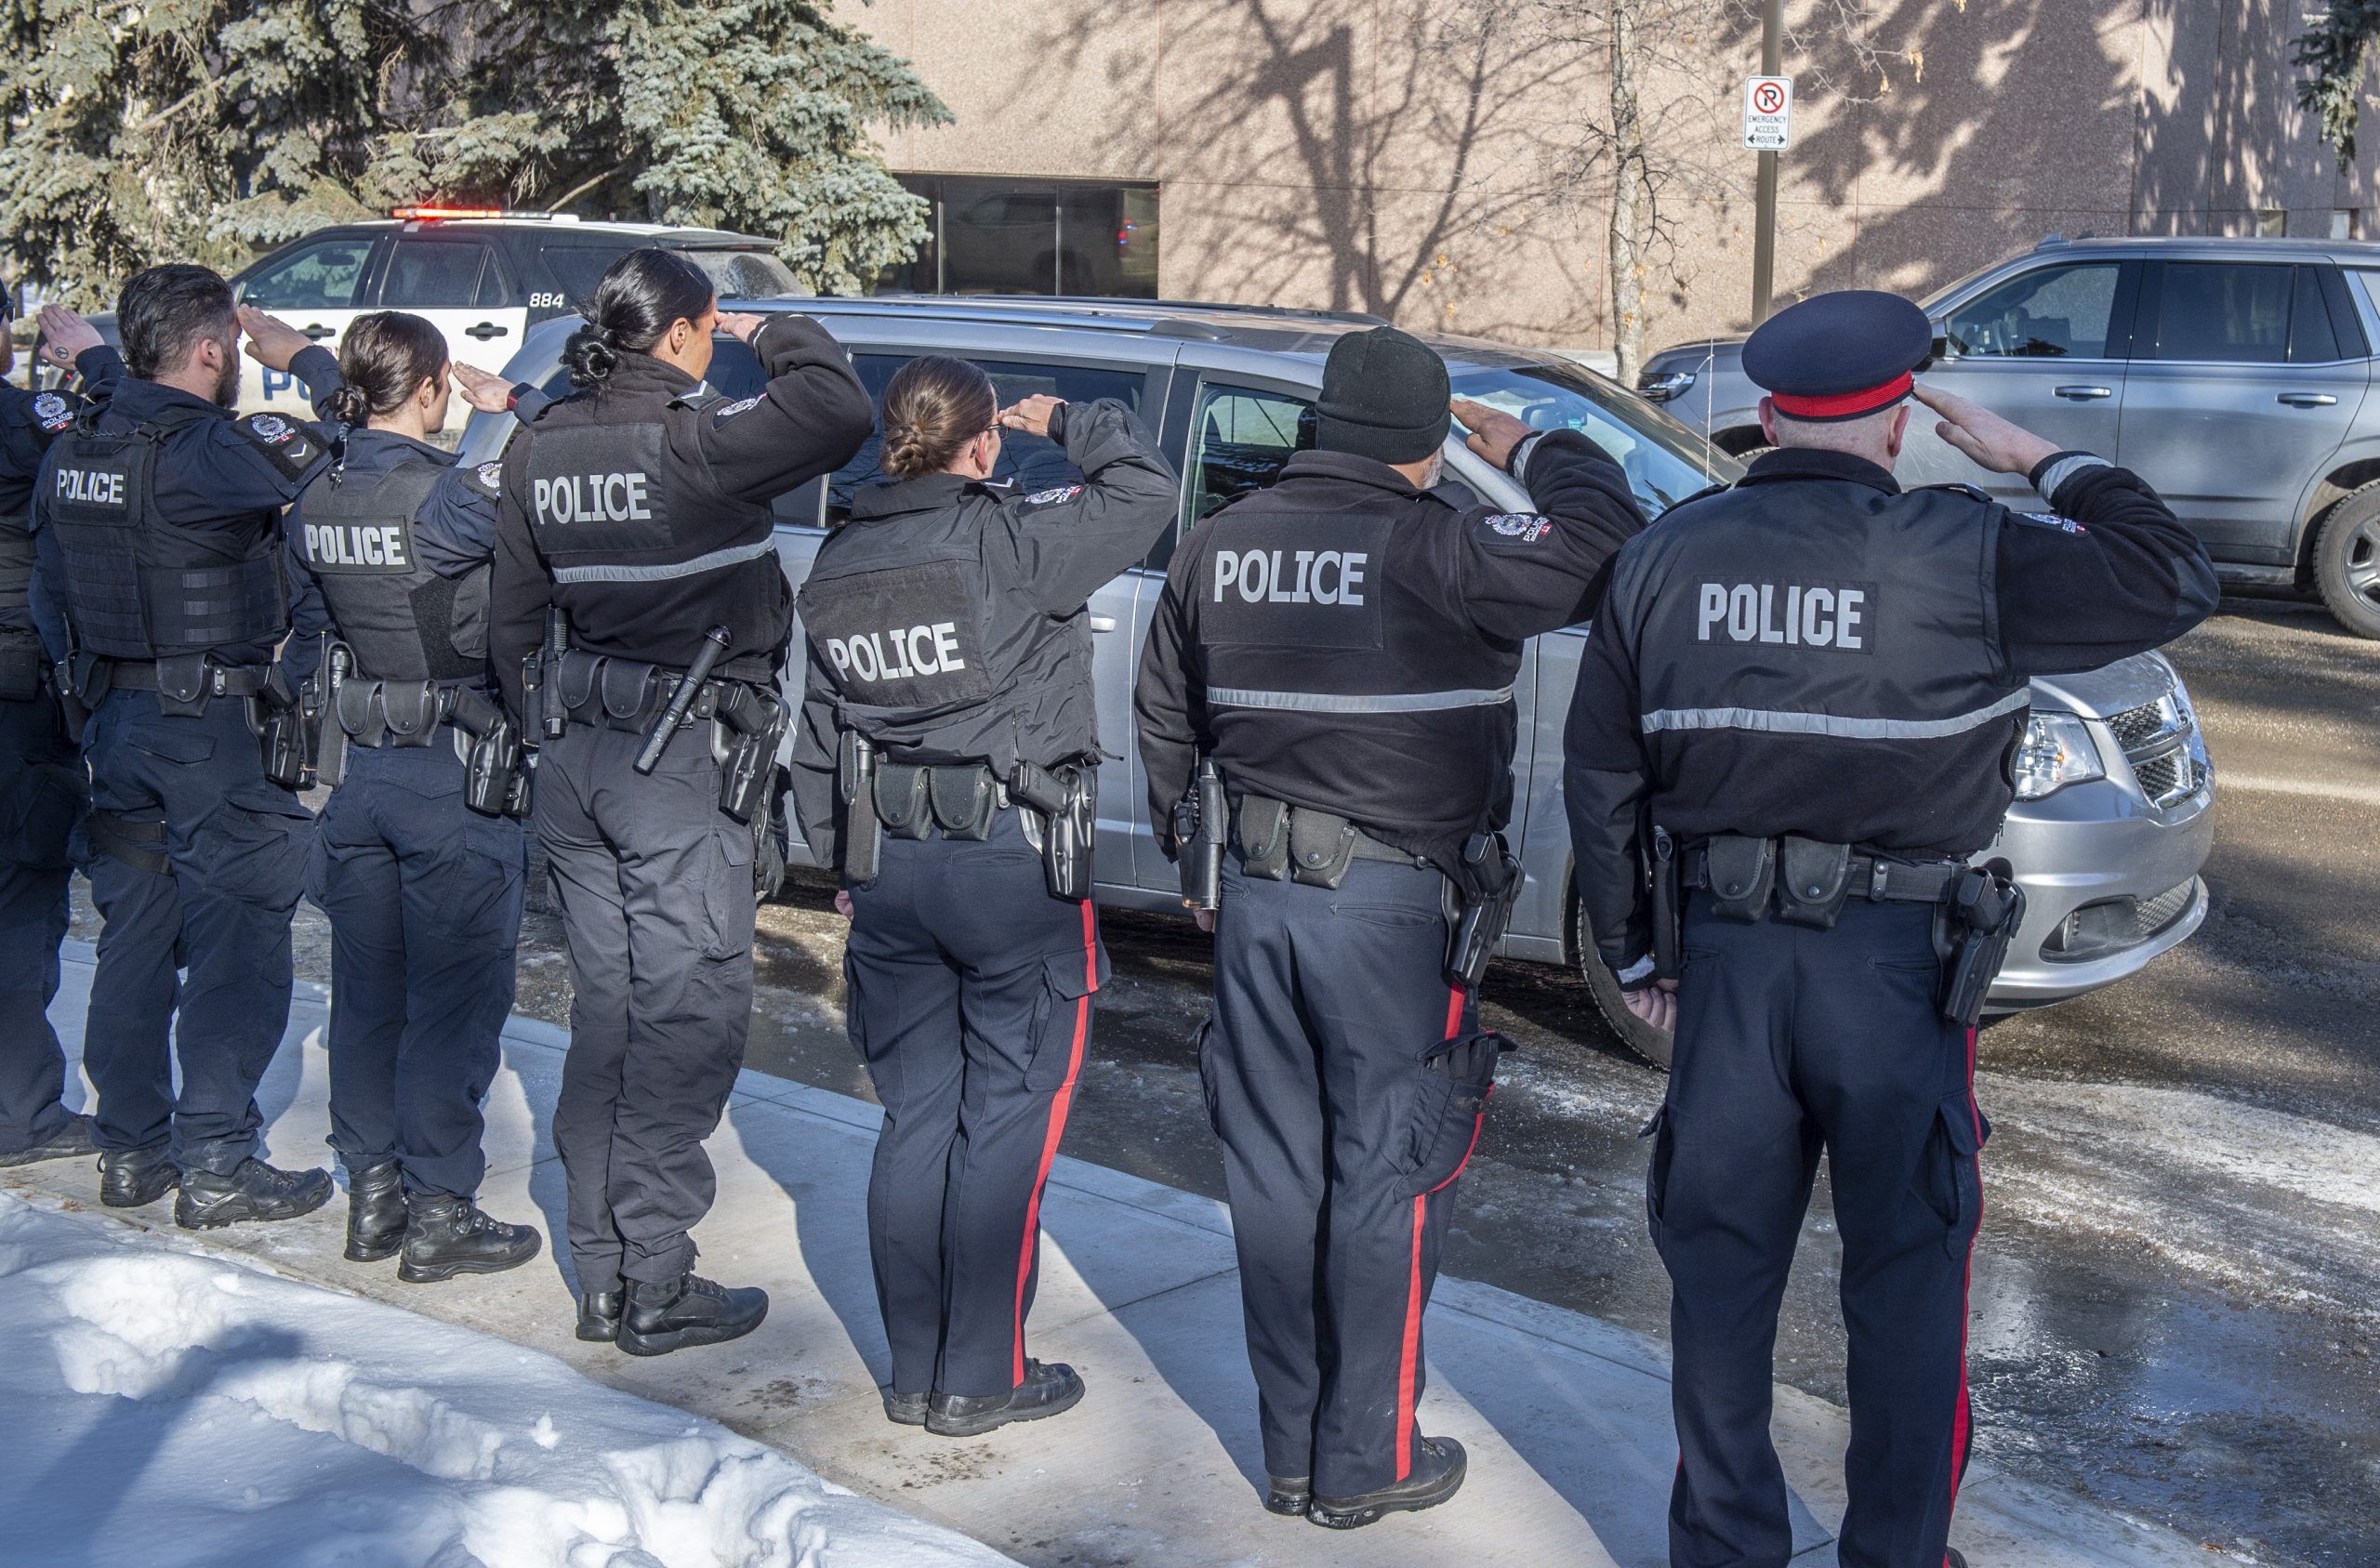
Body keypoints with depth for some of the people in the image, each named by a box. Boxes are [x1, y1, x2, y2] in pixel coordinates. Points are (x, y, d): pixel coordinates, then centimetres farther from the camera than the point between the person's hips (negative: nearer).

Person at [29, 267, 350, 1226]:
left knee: (136, 933, 15)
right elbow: (350, 464, -17)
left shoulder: (71, 453, 8)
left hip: (115, 717, 8)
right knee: (236, 943, 0)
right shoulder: (208, 450, -17)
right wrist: (306, 362, -3)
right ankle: (215, 1167, 3)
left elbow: (49, 600, 14)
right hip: (216, 724, -8)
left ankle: (132, 1148, 23)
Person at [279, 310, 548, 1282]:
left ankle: (371, 1197, 24)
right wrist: (514, 409, -5)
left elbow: (308, 637, 13)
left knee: (366, 990, 15)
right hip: (456, 775, -7)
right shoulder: (454, 500, -18)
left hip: (356, 767, 7)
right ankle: (439, 1215, 9)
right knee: (453, 1000, 3)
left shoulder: (315, 505, 4)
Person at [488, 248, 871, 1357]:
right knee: (687, 1018, 0)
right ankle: (657, 1287, 5)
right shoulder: (690, 441, -16)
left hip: (576, 754, 8)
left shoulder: (542, 447, 7)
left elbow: (513, 620, 13)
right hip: (682, 762, -7)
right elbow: (839, 412, -26)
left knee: (606, 1012, 14)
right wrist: (777, 333, -6)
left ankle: (601, 1272, 22)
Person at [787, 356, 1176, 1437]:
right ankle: (981, 1379, 9)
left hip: (886, 861, 6)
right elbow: (1147, 492, -12)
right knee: (1008, 1118, 3)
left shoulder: (836, 567, 7)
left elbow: (817, 740, 14)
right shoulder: (1006, 542, -14)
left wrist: (843, 867, 23)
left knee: (916, 1115, 14)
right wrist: (1067, 422, 4)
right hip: (1013, 861, -6)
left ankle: (914, 1370, 21)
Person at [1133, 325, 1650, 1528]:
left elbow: (1164, 716, 16)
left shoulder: (1219, 545, 6)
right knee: (1386, 1184, 6)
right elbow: (1609, 547, -21)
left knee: (1277, 1177, 13)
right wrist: (1532, 452, -3)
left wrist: (1193, 852, 30)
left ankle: (1290, 1450, 23)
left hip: (1255, 894, 6)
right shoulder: (1433, 547, -15)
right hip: (1391, 902, -5)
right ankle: (1365, 1462, 15)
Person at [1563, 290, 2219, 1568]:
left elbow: (1599, 779, 6)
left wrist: (1633, 956, 16)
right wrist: (2040, 462, 1)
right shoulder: (1957, 556, -10)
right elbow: (2171, 584, -8)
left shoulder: (1666, 557, 2)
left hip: (1725, 952, 3)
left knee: (1721, 1261, 13)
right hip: (1897, 963, -3)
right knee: (1906, 1272, 10)